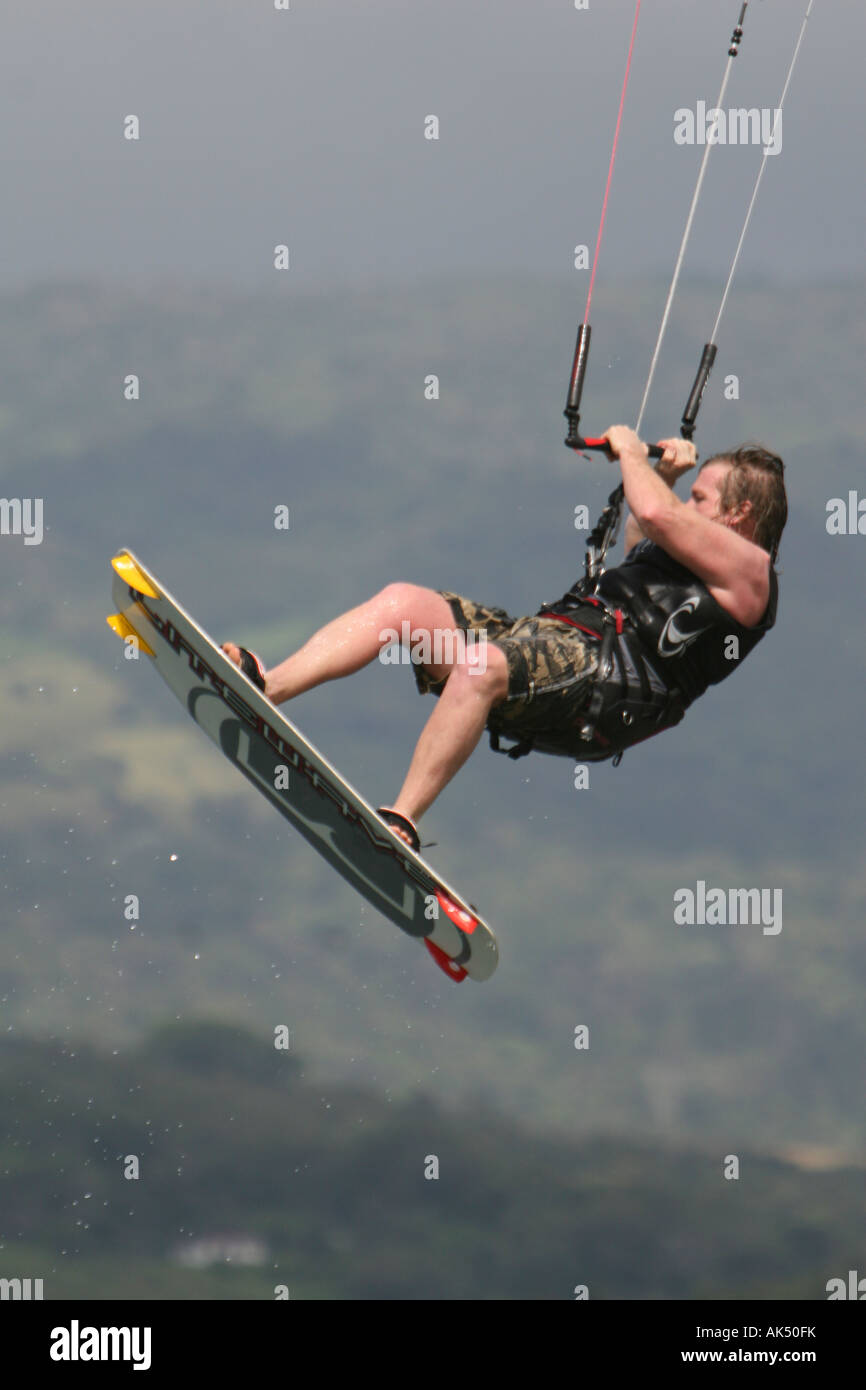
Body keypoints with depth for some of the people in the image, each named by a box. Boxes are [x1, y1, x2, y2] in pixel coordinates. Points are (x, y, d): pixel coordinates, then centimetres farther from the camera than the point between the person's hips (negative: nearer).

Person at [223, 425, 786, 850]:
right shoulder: (694, 557, 32)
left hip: (607, 685, -10)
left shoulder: (749, 571, 1)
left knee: (479, 664, -40)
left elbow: (659, 516, -12)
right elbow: (640, 539, 57)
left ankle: (402, 821, -42)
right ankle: (267, 687, -22)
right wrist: (664, 477, 41)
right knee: (404, 602, -7)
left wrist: (631, 453, 6)